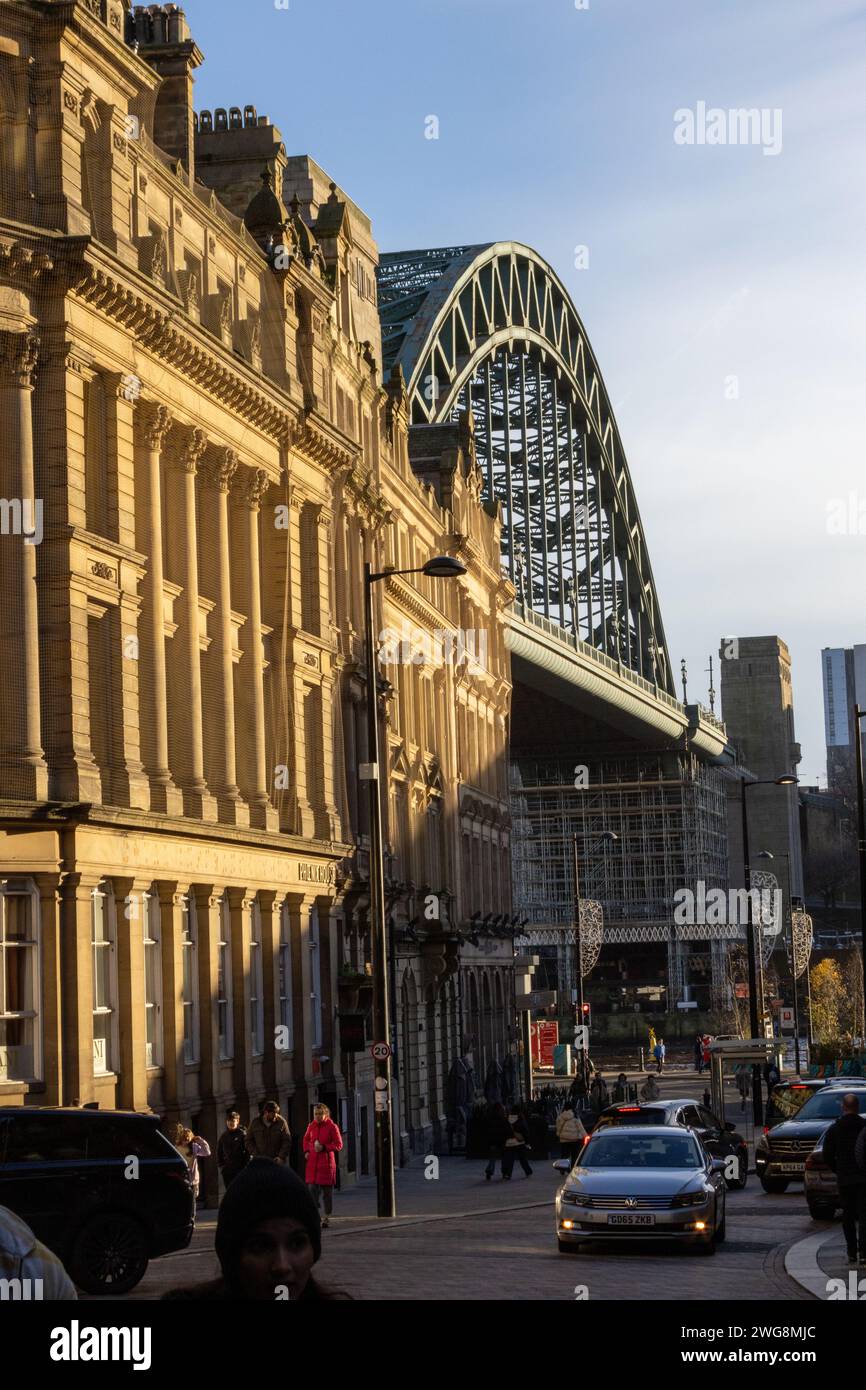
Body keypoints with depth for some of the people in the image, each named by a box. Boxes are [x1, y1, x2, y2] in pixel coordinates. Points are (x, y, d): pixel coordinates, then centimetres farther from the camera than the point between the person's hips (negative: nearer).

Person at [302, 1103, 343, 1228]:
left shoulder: (332, 1127, -6)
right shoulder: (311, 1126, 7)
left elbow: (338, 1144, -5)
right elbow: (306, 1139, 24)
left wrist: (324, 1147, -16)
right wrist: (306, 1151, 7)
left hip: (326, 1162, -3)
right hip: (312, 1162, 3)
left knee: (327, 1190, 4)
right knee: (312, 1189, -6)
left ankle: (327, 1217, 14)